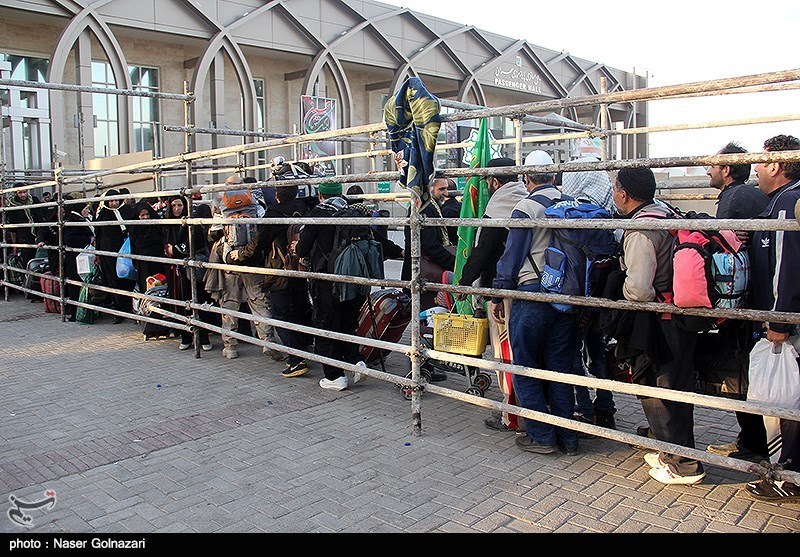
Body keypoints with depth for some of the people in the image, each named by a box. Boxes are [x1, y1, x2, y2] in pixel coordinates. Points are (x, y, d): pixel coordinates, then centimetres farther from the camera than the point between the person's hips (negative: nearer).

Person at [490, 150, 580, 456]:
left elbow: (511, 256, -10)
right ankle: (567, 437, 18)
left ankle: (541, 436, 9)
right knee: (561, 367, 12)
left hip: (531, 295, -6)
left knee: (525, 368, 5)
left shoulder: (526, 208, -9)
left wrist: (497, 296, -1)